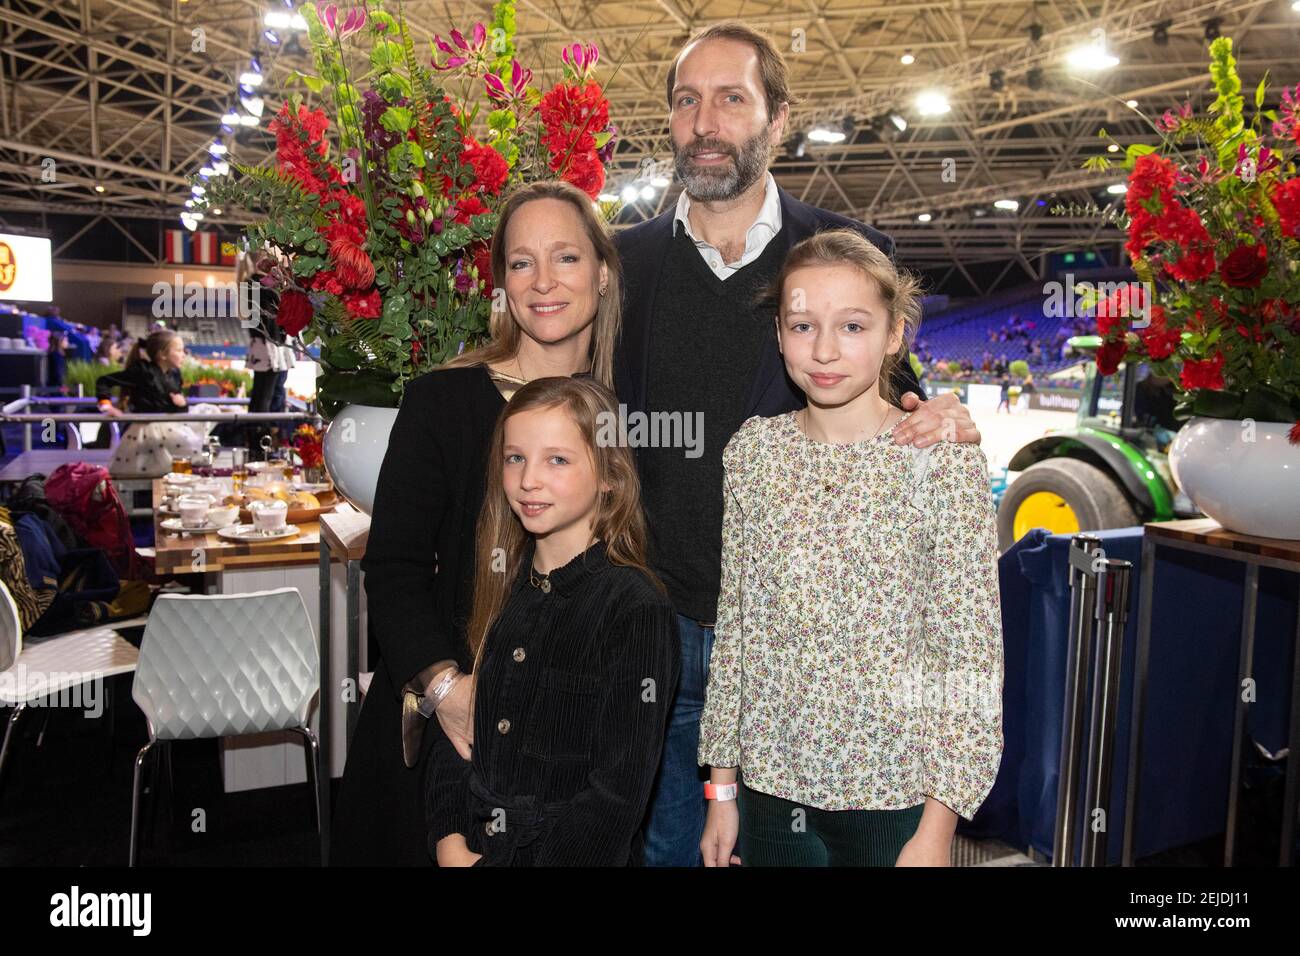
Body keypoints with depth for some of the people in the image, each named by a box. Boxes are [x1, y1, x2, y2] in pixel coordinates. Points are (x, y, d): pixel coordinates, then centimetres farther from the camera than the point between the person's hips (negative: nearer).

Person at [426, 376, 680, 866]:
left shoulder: (637, 610, -11)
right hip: (472, 849, 4)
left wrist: (493, 861, -13)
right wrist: (449, 840, -3)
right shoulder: (501, 587, 6)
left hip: (572, 852, -4)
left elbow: (618, 793, -12)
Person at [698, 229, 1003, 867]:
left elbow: (971, 653, -9)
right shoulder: (753, 450, -1)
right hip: (769, 783, 3)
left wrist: (936, 831, -10)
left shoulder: (943, 461, -10)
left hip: (895, 794, -2)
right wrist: (721, 788, 5)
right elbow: (734, 624, 3)